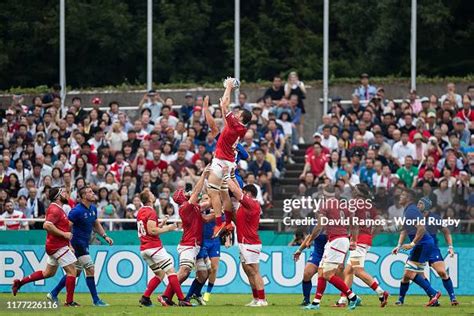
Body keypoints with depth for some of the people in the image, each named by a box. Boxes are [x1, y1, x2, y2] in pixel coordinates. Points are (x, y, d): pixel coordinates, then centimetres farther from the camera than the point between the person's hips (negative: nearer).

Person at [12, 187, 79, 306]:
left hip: (54, 246, 10)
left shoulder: (58, 209, 16)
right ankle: (69, 301, -4)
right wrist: (64, 234, -24)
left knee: (49, 272, 19)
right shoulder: (55, 210, -17)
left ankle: (19, 282, 23)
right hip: (58, 246, -10)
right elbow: (47, 225, -29)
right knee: (72, 271, -6)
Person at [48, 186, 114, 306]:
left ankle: (53, 294, 22)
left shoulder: (93, 208, 7)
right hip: (77, 243, -9)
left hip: (84, 244, 9)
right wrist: (69, 245, -23)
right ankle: (96, 300, -4)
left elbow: (96, 224, 23)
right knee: (90, 269, -10)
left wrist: (105, 236, 9)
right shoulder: (77, 211, -19)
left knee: (75, 272, 13)